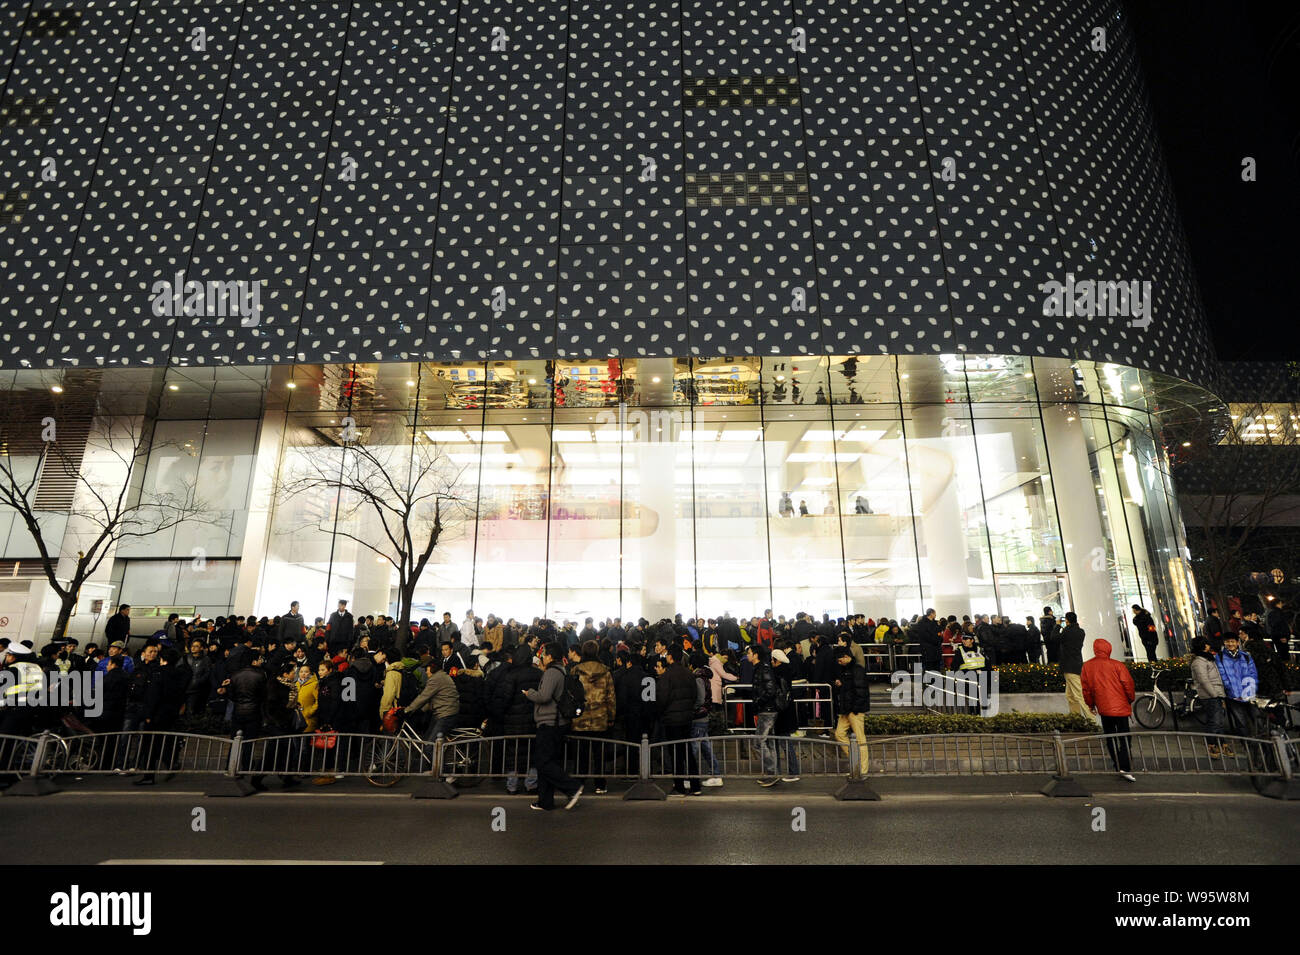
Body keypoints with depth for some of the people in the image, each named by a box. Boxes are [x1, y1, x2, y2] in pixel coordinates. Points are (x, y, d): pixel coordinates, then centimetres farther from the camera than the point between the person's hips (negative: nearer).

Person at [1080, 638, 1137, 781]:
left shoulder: (1086, 667, 2)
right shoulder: (1117, 665, -9)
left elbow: (1086, 688, 7)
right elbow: (1128, 683, -6)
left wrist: (1091, 704, 19)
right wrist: (1131, 699, 13)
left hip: (1103, 708, 3)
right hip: (1120, 707, -3)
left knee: (1110, 738, 14)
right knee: (1124, 737, 1)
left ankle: (1118, 765, 17)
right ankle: (1124, 768, -9)